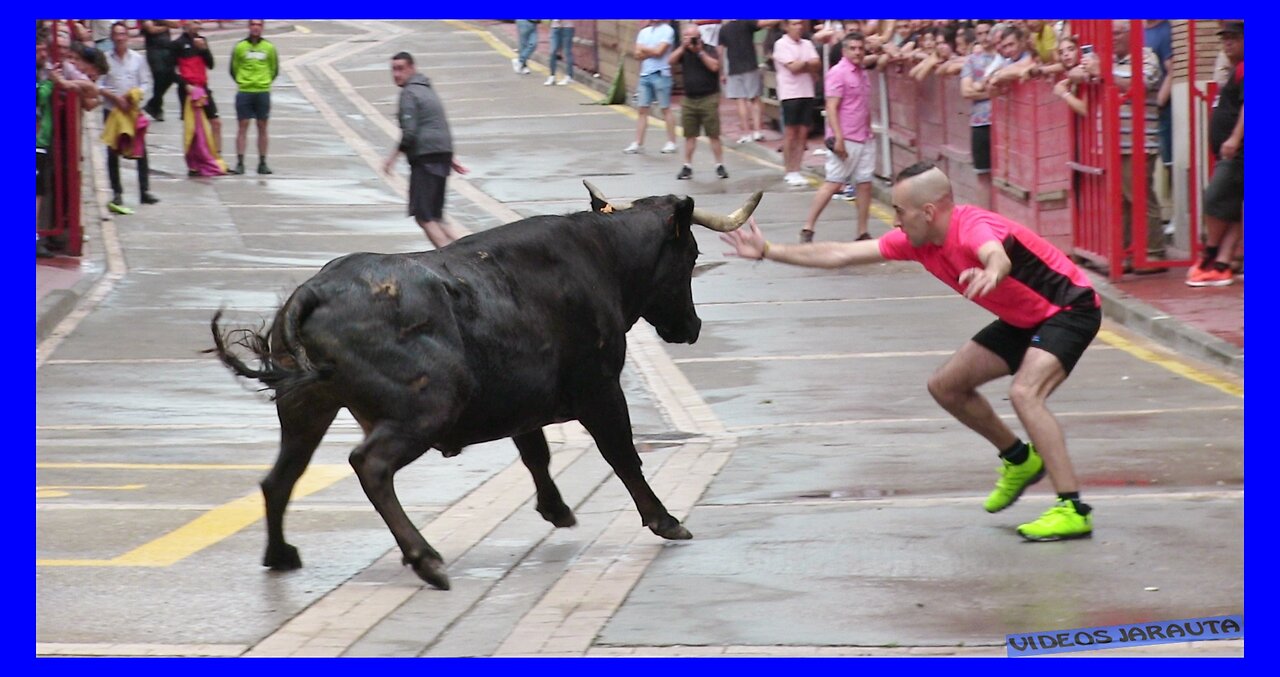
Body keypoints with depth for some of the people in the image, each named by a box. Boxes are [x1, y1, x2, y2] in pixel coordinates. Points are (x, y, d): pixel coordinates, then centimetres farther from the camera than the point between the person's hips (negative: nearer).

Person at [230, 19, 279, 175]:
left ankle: (262, 163, 9)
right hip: (244, 92, -1)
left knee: (262, 127, 4)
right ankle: (240, 163, -3)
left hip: (263, 92, 1)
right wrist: (242, 81, 5)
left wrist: (265, 81, 6)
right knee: (243, 126, -3)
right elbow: (234, 69, 8)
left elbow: (274, 69, 13)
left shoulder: (269, 47, 4)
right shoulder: (239, 47, 1)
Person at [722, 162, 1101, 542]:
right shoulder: (917, 241, -4)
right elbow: (841, 255, 4)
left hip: (1069, 308, -10)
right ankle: (1019, 461, 31)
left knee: (1024, 393, -30)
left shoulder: (973, 226, -29)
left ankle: (1073, 510, -29)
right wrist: (768, 251, 4)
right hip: (1023, 320, 10)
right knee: (945, 386, 11)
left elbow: (999, 256, -54)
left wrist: (989, 274, -78)